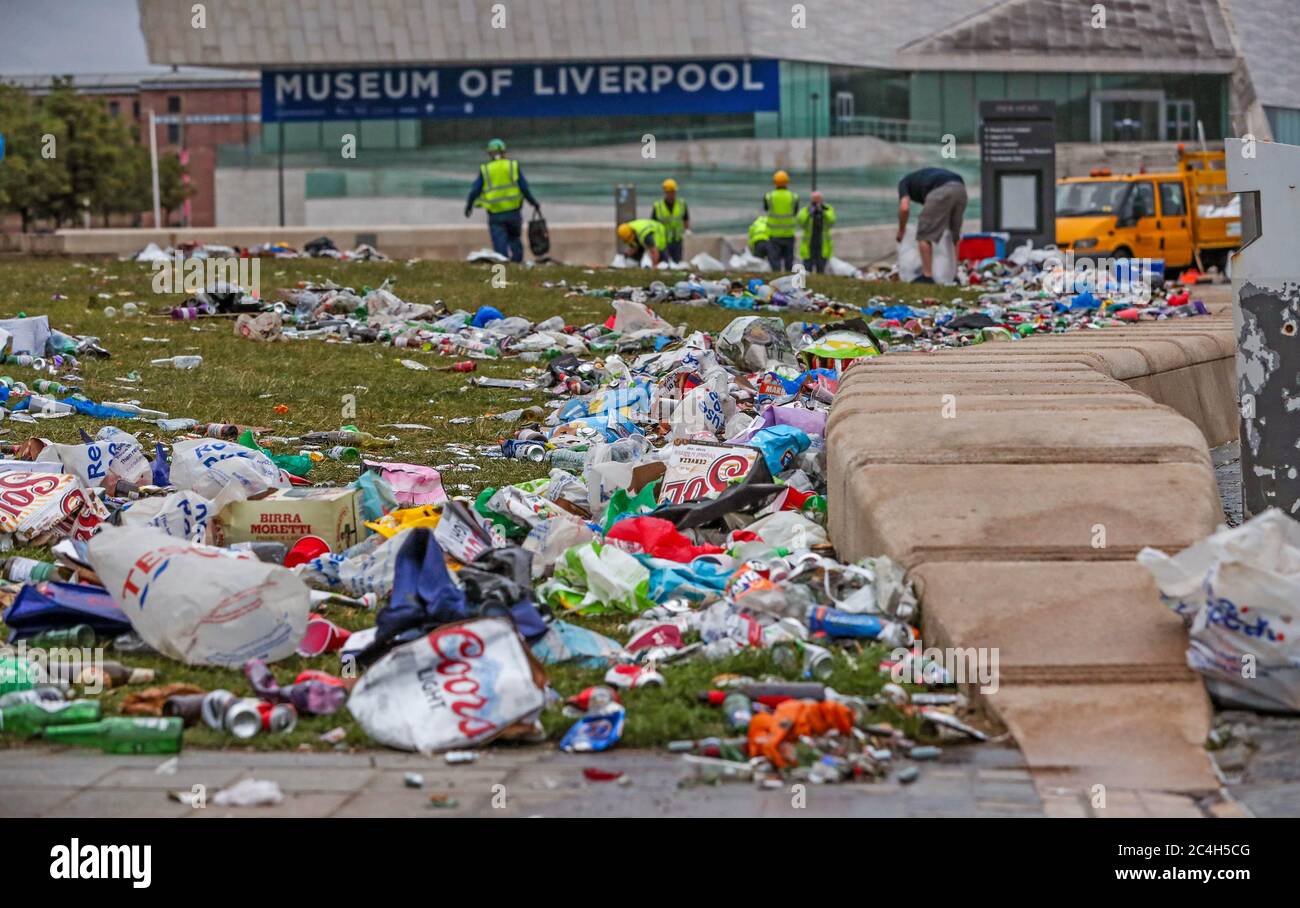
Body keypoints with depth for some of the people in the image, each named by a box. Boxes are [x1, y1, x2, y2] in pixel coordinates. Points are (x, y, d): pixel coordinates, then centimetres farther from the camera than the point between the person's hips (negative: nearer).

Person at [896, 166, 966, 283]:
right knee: (954, 235, 24)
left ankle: (927, 276, 4)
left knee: (925, 235, 7)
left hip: (941, 191, -6)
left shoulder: (904, 182, 26)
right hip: (960, 188, 6)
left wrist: (901, 231, 22)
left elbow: (904, 207, 6)